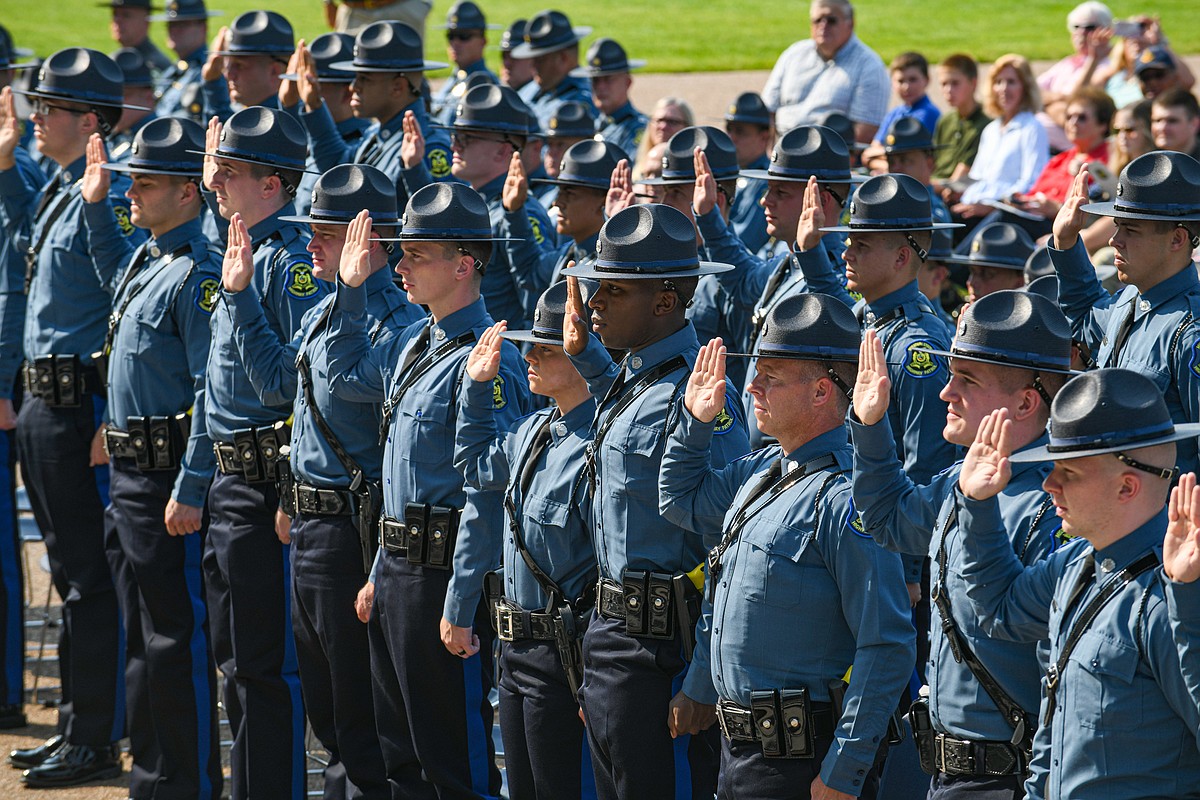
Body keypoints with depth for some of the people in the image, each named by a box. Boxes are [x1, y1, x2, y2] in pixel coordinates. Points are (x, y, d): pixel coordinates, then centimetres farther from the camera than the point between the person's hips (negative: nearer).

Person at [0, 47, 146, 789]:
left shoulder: (109, 199, -17)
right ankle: (76, 727, 24)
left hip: (79, 406, -10)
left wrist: (112, 421, -23)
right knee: (70, 570, 16)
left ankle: (97, 743, 2)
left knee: (91, 579, -4)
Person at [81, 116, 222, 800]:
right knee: (142, 637, 16)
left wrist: (190, 489, -23)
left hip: (169, 477, -10)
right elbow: (115, 269, 39)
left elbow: (212, 392, -21)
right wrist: (97, 204, 27)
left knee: (178, 640, -5)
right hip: (129, 473, 10)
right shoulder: (145, 259, 11)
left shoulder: (199, 276, -18)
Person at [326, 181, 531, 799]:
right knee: (401, 749, 15)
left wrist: (460, 608, -22)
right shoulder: (414, 343, 10)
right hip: (397, 565, 10)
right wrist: (350, 287, 18)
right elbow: (347, 378, 30)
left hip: (443, 571, -10)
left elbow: (488, 498, -21)